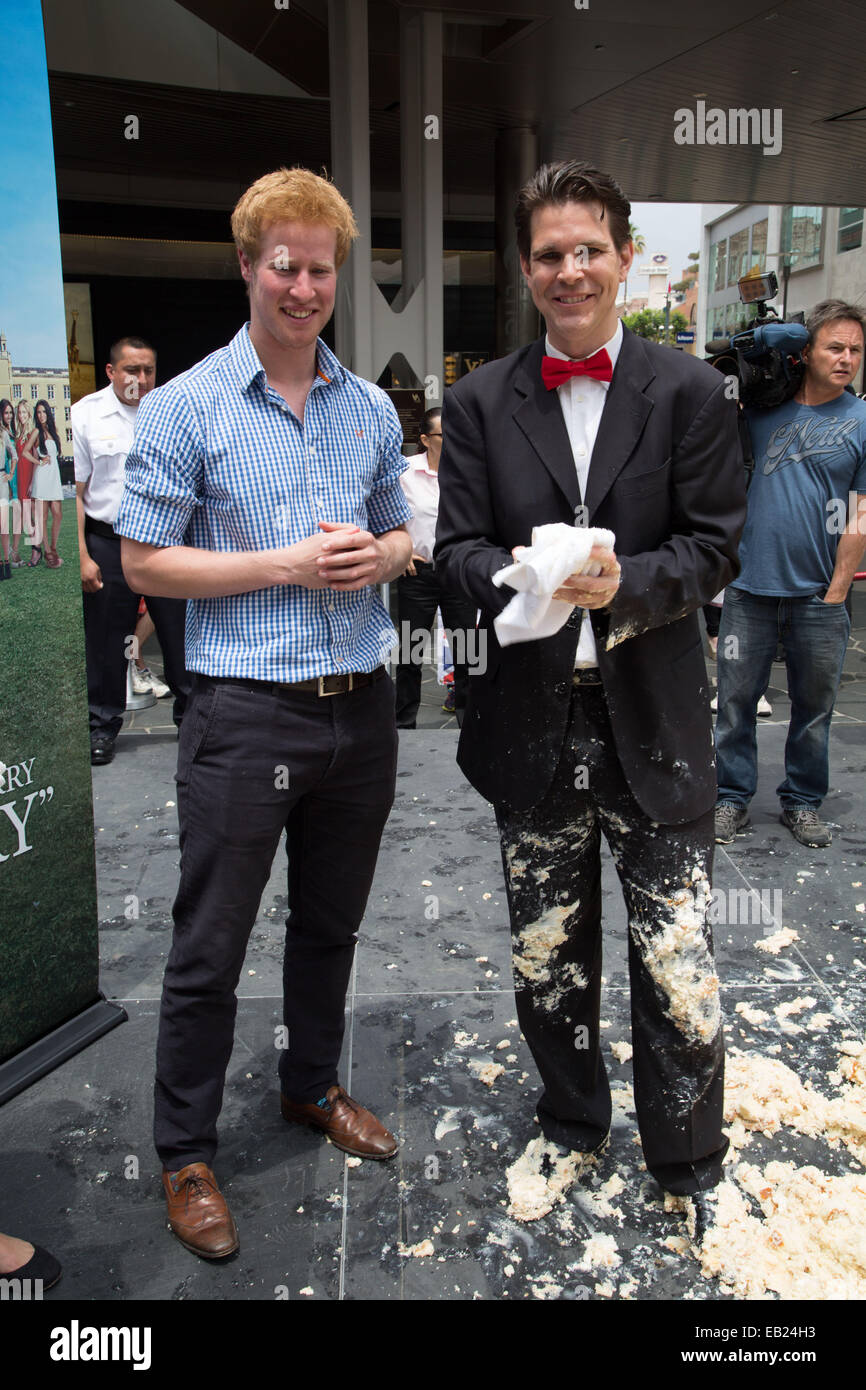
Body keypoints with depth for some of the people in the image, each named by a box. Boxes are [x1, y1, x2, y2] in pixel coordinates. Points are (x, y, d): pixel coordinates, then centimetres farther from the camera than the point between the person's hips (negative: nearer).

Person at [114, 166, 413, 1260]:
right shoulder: (186, 408, -5)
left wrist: (379, 556, -6)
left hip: (361, 707, 5)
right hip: (246, 712, -5)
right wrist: (288, 564, -15)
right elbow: (145, 561, -7)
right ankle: (185, 1153, 27)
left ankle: (312, 1086, 43)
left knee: (330, 924, 20)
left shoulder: (372, 409, 9)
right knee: (209, 950, 6)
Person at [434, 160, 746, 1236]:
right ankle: (574, 1135, 43)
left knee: (678, 972, 4)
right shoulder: (479, 402, 4)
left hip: (652, 721, -2)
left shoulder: (688, 392, 0)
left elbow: (713, 549, -3)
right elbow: (457, 546, 1)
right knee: (545, 962, 17)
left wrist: (623, 583, -22)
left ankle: (688, 1173, 31)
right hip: (532, 722, 2)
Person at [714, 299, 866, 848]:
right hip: (751, 586, 1)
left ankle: (803, 801, 27)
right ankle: (733, 797, 20)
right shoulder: (765, 407, 5)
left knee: (814, 705, 11)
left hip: (819, 596, -1)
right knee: (736, 699, 5)